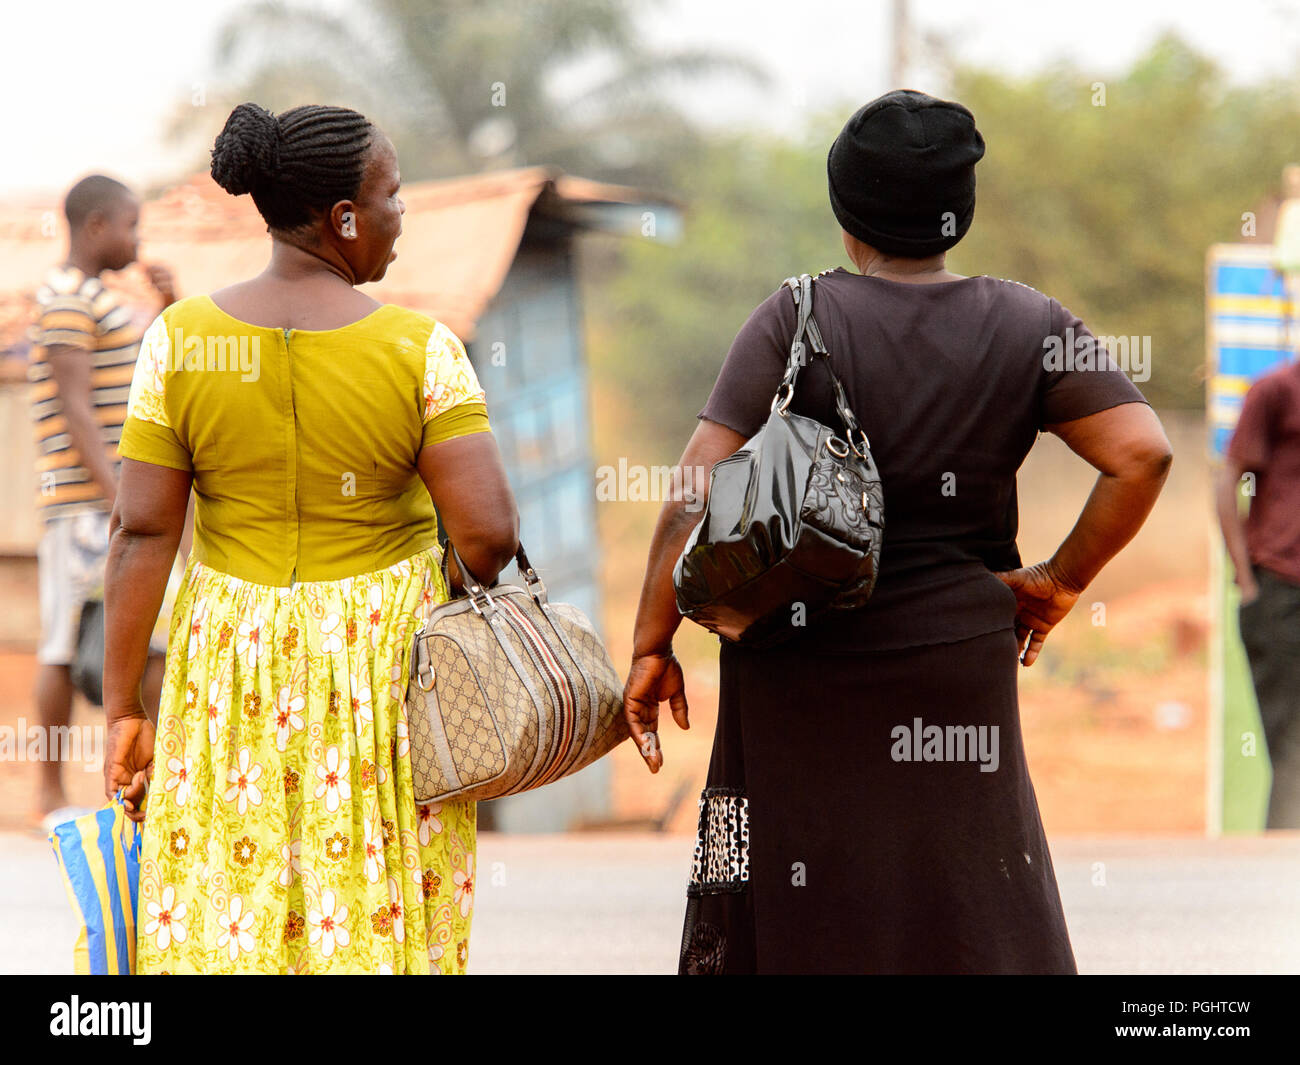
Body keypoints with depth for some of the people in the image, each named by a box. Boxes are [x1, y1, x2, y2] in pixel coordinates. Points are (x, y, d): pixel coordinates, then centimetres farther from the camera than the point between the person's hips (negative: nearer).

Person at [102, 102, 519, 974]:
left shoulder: (182, 338, -5)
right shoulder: (420, 349, -11)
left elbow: (143, 532, -5)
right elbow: (489, 533, -16)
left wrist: (122, 708, -1)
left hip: (231, 657, 2)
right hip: (383, 657, -2)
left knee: (228, 912, 8)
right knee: (383, 920, 7)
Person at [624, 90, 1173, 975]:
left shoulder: (795, 320, -6)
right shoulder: (1027, 326, -1)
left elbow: (701, 489, -12)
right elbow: (1143, 453, -9)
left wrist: (653, 646, -6)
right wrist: (1060, 583, 2)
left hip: (796, 665, -1)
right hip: (956, 664, 1)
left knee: (784, 915, 9)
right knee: (977, 918, 10)